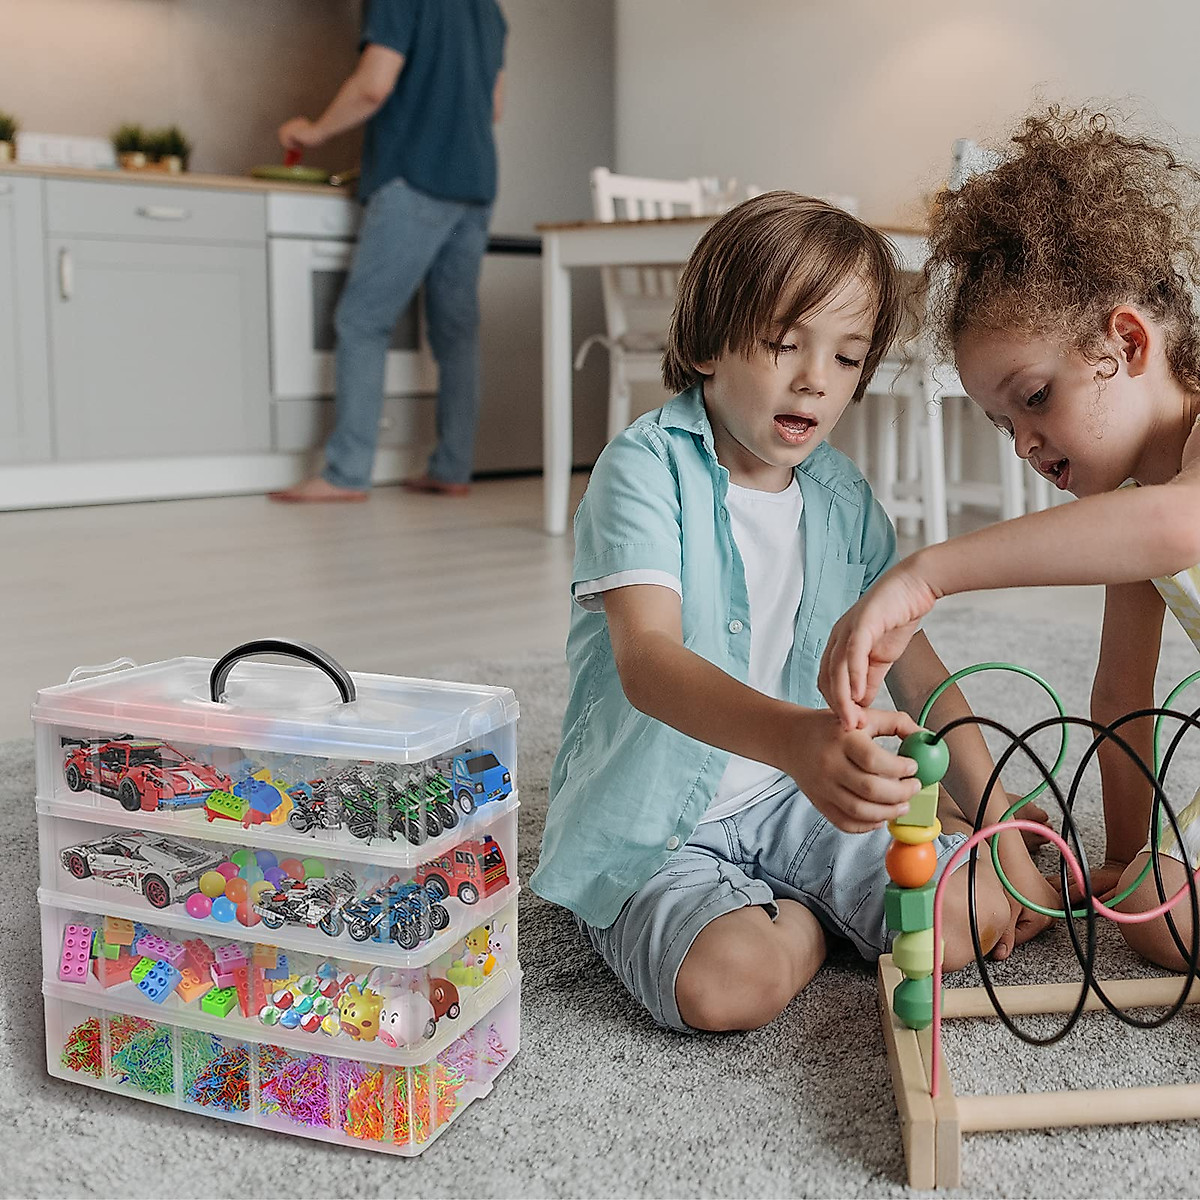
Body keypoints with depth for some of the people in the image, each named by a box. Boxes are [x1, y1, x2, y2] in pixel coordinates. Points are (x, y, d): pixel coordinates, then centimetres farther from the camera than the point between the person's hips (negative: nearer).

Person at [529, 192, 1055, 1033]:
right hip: (650, 820, -5)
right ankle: (807, 917, 2)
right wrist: (795, 737, -50)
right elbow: (646, 657, -31)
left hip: (796, 802, 5)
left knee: (976, 917, -12)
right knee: (732, 980, -32)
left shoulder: (843, 497, 4)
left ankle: (795, 908, 13)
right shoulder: (647, 468, -16)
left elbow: (915, 666, 9)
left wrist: (998, 822, 1)